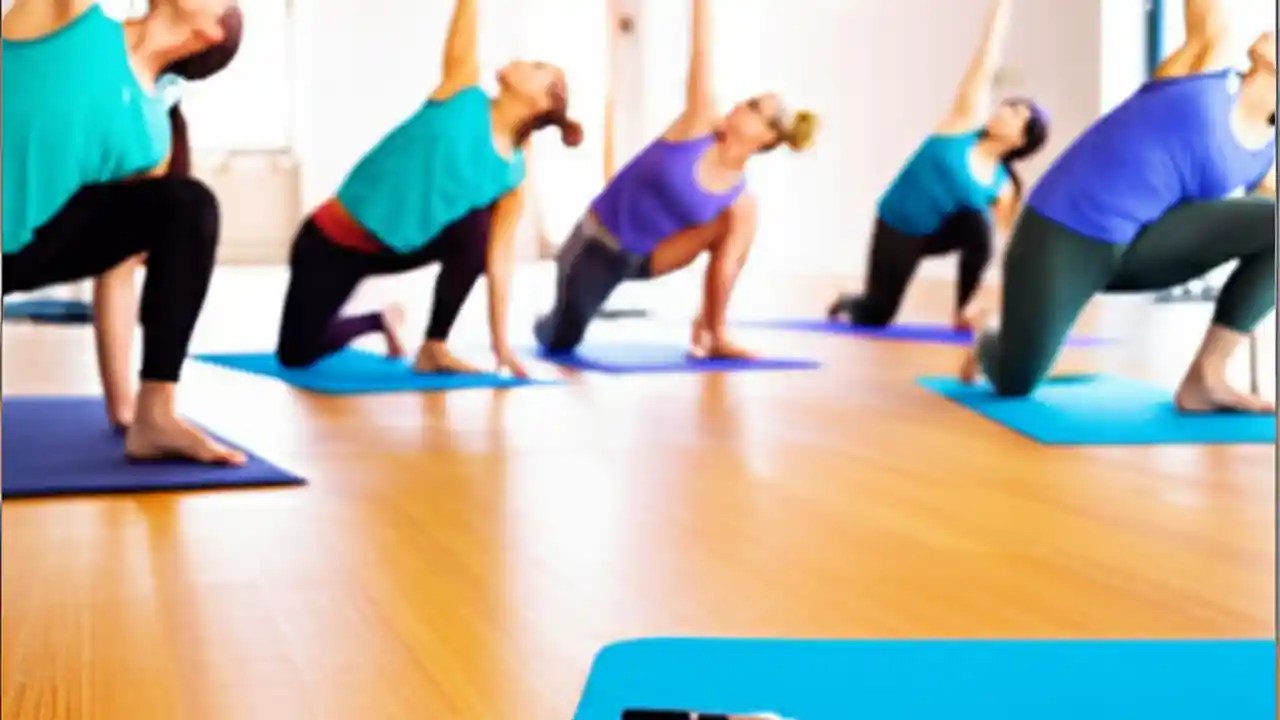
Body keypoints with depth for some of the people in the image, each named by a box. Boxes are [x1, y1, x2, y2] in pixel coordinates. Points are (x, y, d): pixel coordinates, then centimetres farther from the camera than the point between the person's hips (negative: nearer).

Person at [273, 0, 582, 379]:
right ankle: (379, 321, 27)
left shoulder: (512, 175, -8)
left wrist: (500, 343, -10)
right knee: (296, 356, -3)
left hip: (395, 248, 2)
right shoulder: (463, 94, -11)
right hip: (333, 239, -2)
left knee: (475, 227, -26)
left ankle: (434, 348, -10)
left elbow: (499, 260, -8)